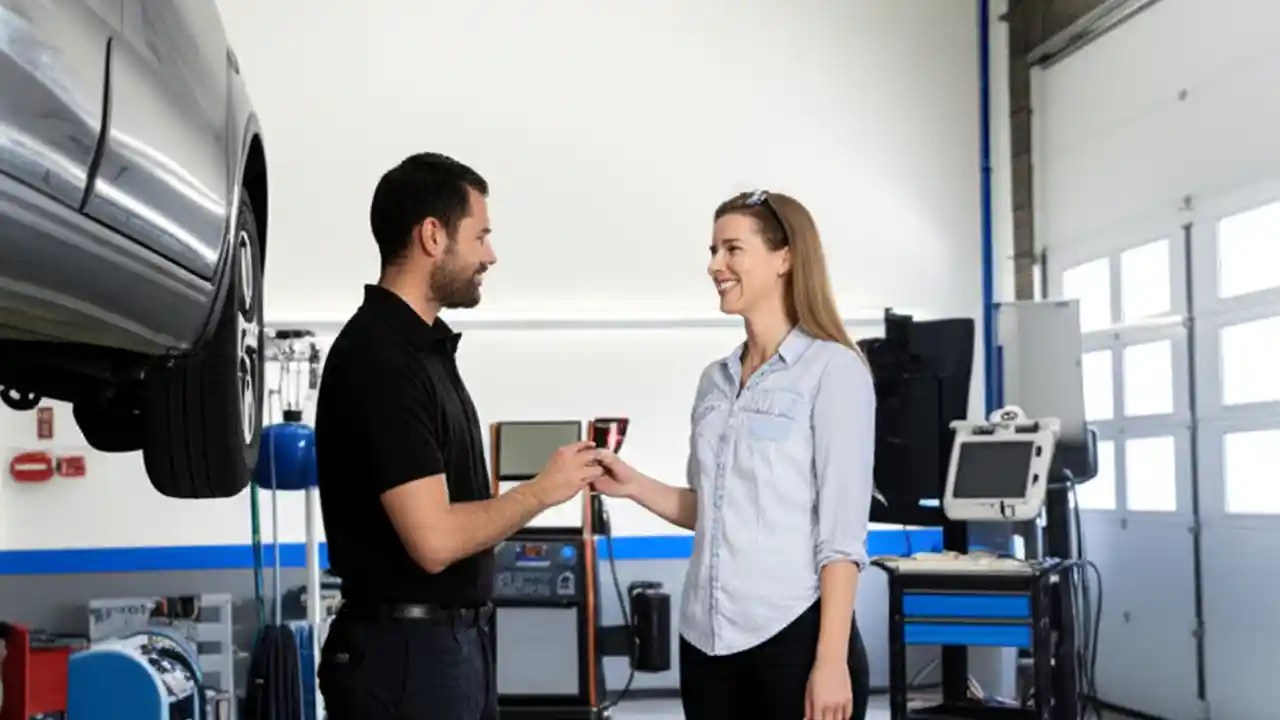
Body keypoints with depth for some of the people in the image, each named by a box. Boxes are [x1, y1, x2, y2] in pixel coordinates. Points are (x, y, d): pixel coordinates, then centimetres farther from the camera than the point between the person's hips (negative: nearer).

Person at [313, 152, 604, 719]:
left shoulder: (427, 344, 11)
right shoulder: (380, 359, -20)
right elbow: (434, 538, -25)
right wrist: (543, 489, -12)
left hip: (456, 641, 9)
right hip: (407, 654, -9)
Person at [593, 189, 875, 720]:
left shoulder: (832, 369, -7)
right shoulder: (716, 380, 12)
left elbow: (842, 533, -12)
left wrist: (832, 660, -17)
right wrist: (636, 487, 4)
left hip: (794, 635, -6)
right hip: (708, 638, 6)